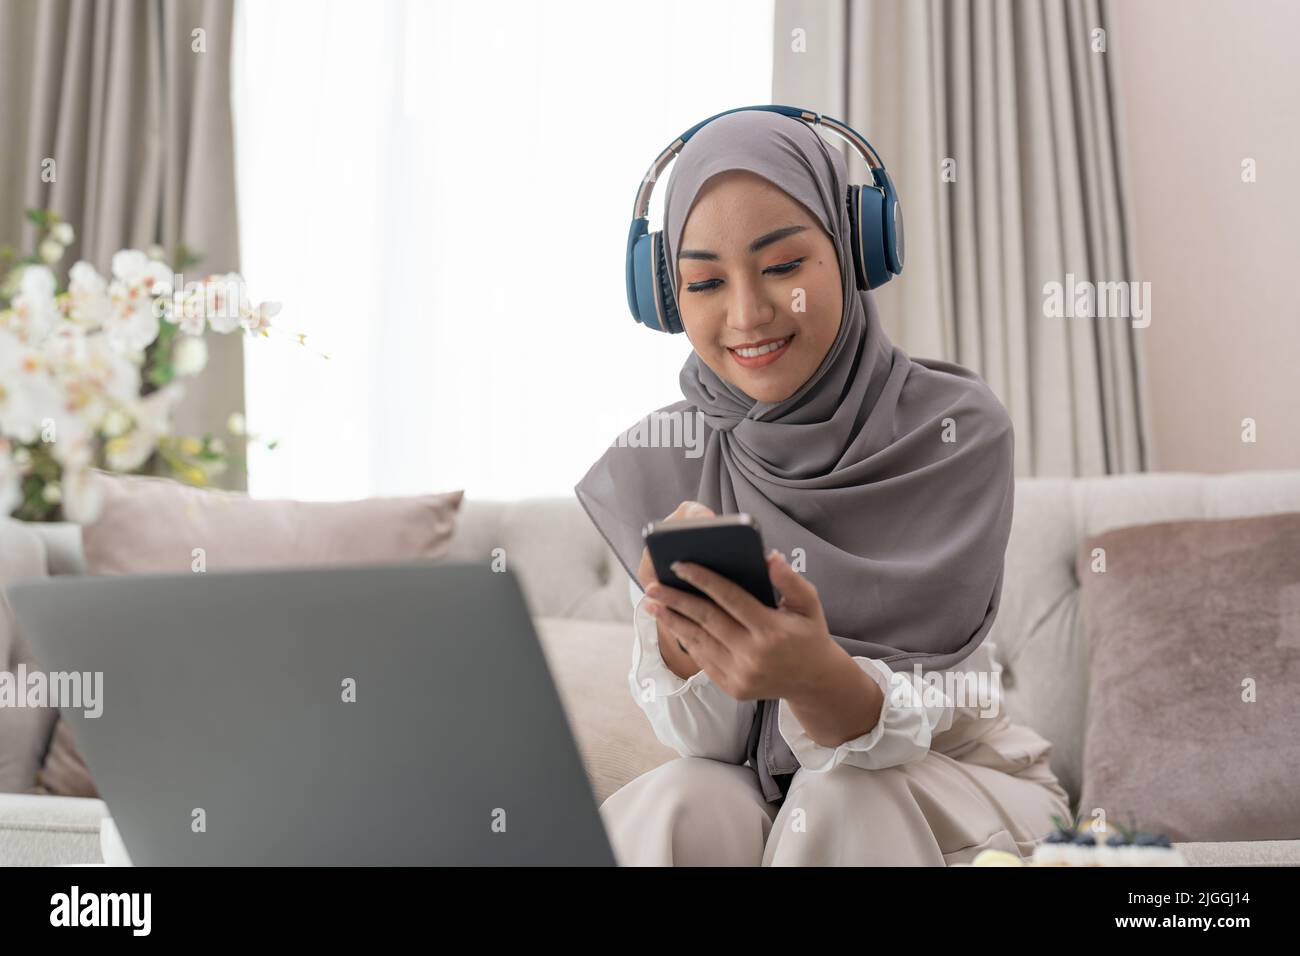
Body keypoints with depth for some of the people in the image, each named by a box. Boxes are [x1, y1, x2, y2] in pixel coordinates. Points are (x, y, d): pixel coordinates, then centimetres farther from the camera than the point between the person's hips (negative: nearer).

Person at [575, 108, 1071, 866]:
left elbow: (903, 726, -22)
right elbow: (707, 738, -12)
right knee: (677, 804, -31)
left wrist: (813, 674, -45)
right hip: (748, 790, 1)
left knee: (844, 801, -32)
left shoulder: (958, 428, -17)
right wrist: (679, 618, -34)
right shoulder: (656, 463, -10)